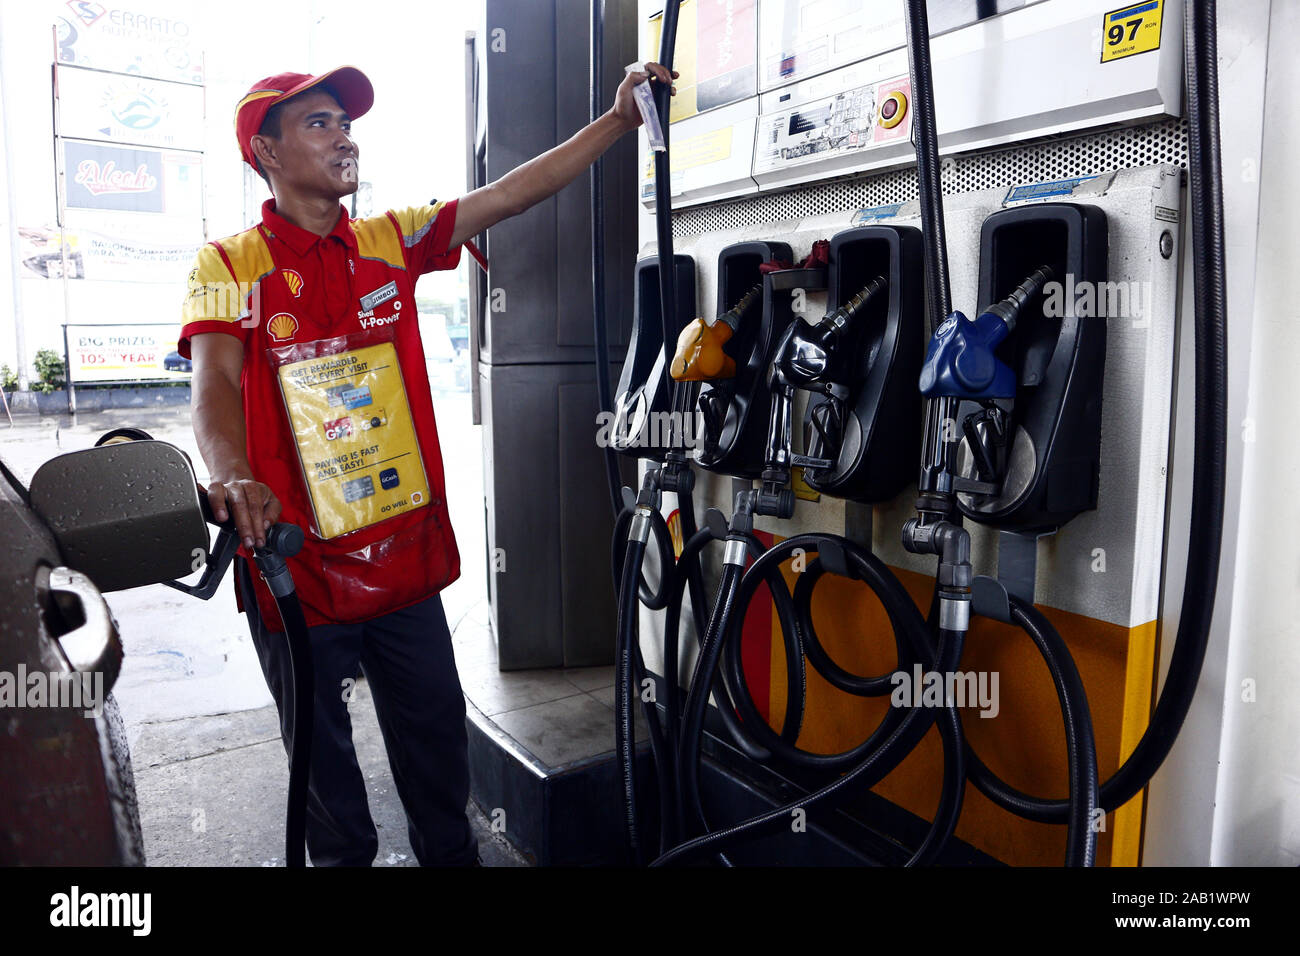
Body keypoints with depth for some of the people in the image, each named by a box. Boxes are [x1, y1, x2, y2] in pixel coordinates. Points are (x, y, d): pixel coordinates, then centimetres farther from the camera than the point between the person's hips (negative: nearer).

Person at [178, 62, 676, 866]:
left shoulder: (390, 243, 6)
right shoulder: (229, 266, -4)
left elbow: (508, 195, 1)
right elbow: (215, 382, -19)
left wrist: (620, 120, -4)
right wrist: (233, 476, -40)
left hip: (406, 554, 3)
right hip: (298, 566, -3)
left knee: (436, 731, 17)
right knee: (321, 749, 16)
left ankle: (453, 854, 39)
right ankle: (346, 857, 40)